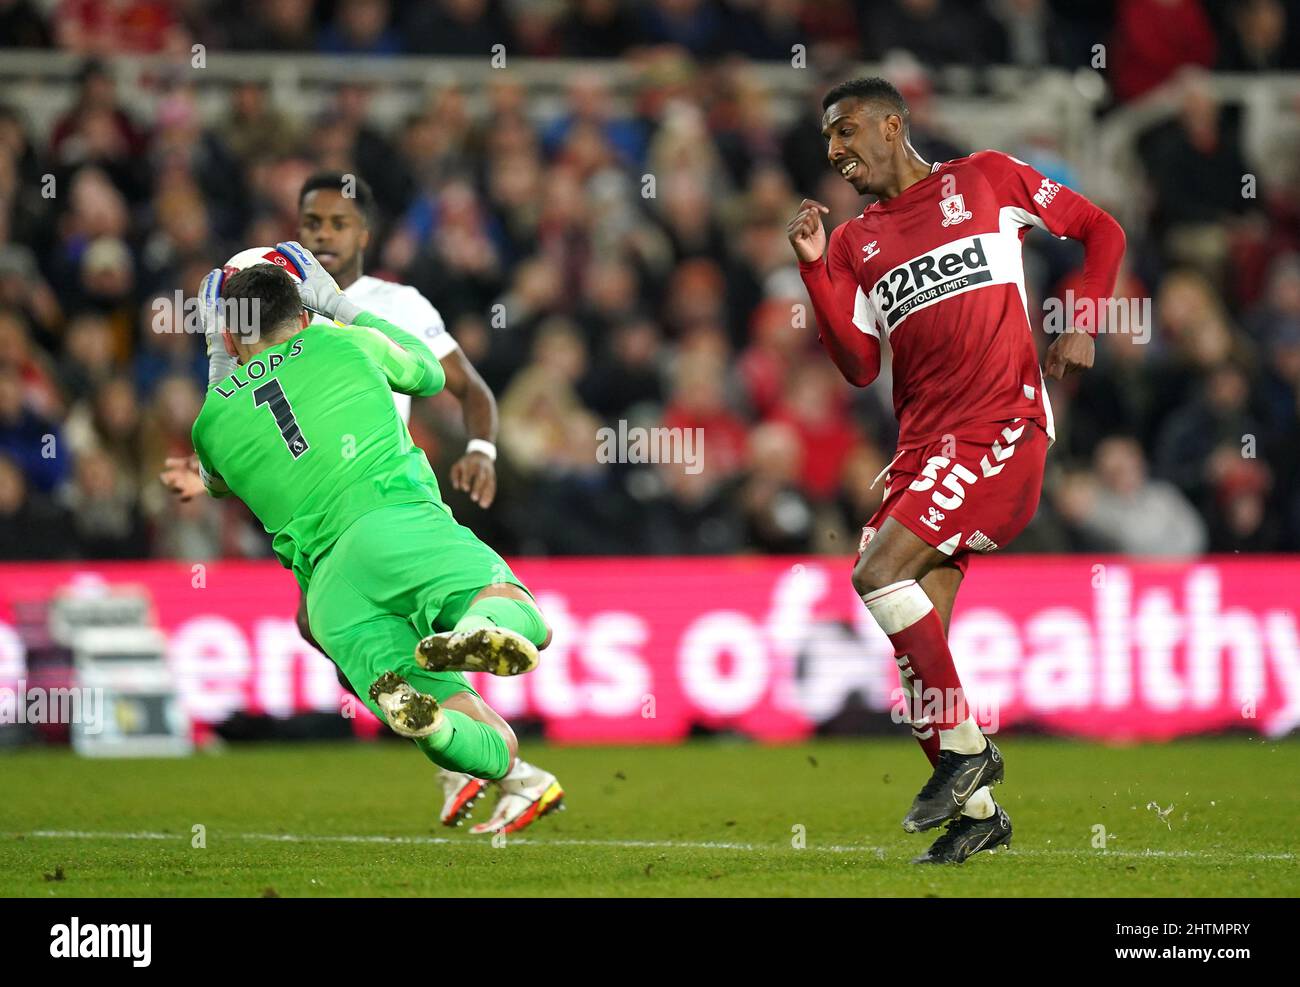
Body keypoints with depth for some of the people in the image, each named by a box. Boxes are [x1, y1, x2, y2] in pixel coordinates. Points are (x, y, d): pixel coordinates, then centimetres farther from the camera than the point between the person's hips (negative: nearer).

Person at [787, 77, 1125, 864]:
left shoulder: (987, 179, 5)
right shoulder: (854, 243, 16)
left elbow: (1101, 230, 12)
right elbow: (860, 366, 6)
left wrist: (1083, 328, -1)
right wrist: (814, 268, -2)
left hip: (1003, 428, -6)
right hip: (924, 442, 6)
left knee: (879, 572, -22)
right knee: (916, 644, 0)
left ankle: (967, 746, -10)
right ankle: (976, 810, 14)